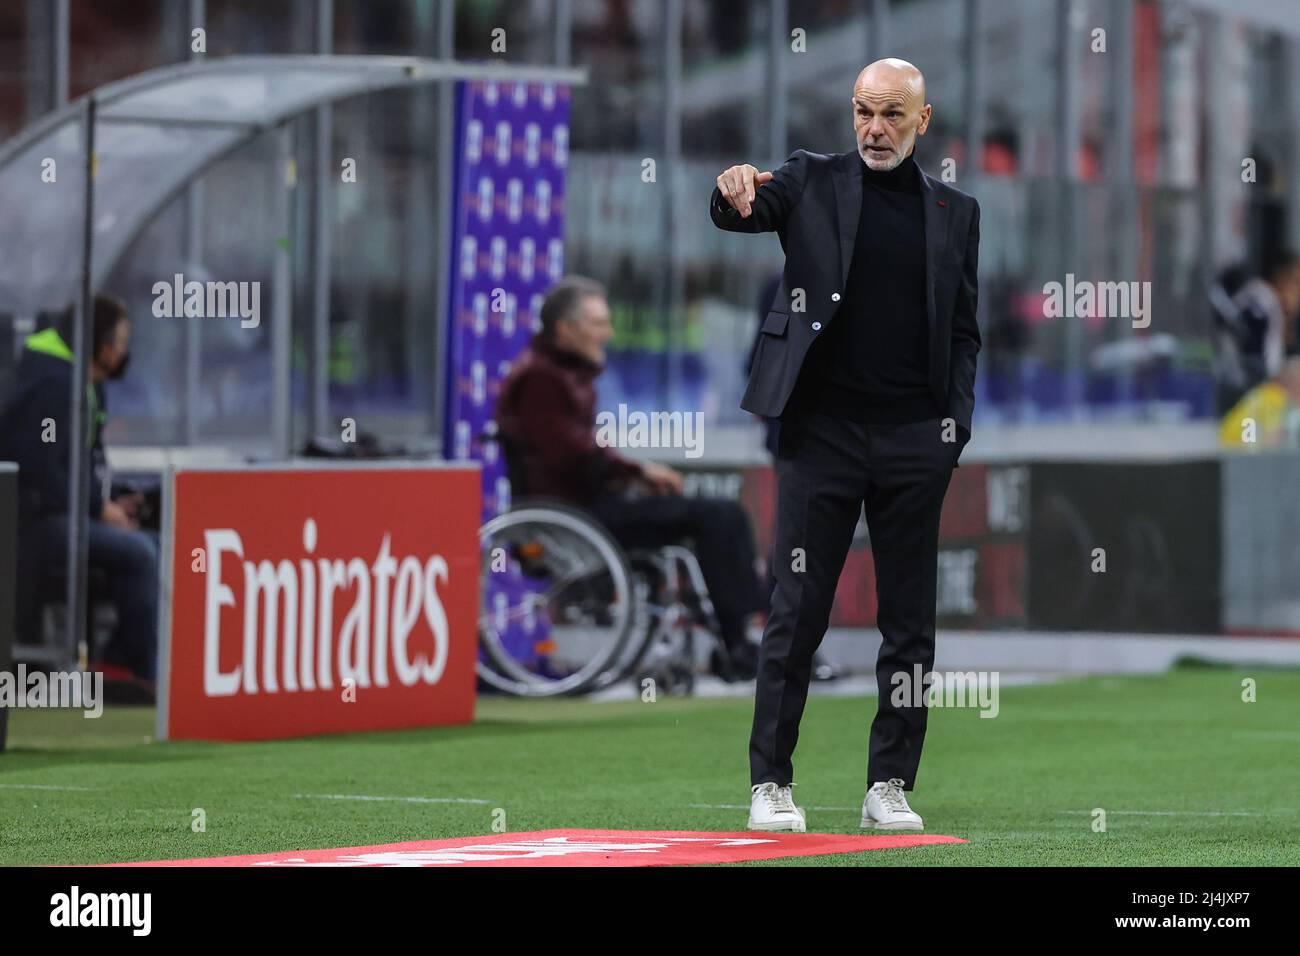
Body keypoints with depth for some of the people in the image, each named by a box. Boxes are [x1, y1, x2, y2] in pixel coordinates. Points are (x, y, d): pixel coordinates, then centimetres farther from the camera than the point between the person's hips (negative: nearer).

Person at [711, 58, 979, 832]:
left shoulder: (955, 210, 12)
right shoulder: (813, 182, 6)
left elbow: (964, 332, 13)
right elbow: (746, 211, -13)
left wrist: (957, 426, 1)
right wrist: (736, 196, -37)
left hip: (915, 441, 2)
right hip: (822, 433, -2)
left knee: (910, 623, 4)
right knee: (797, 614, -3)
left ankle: (890, 787, 11)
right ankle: (771, 782, 2)